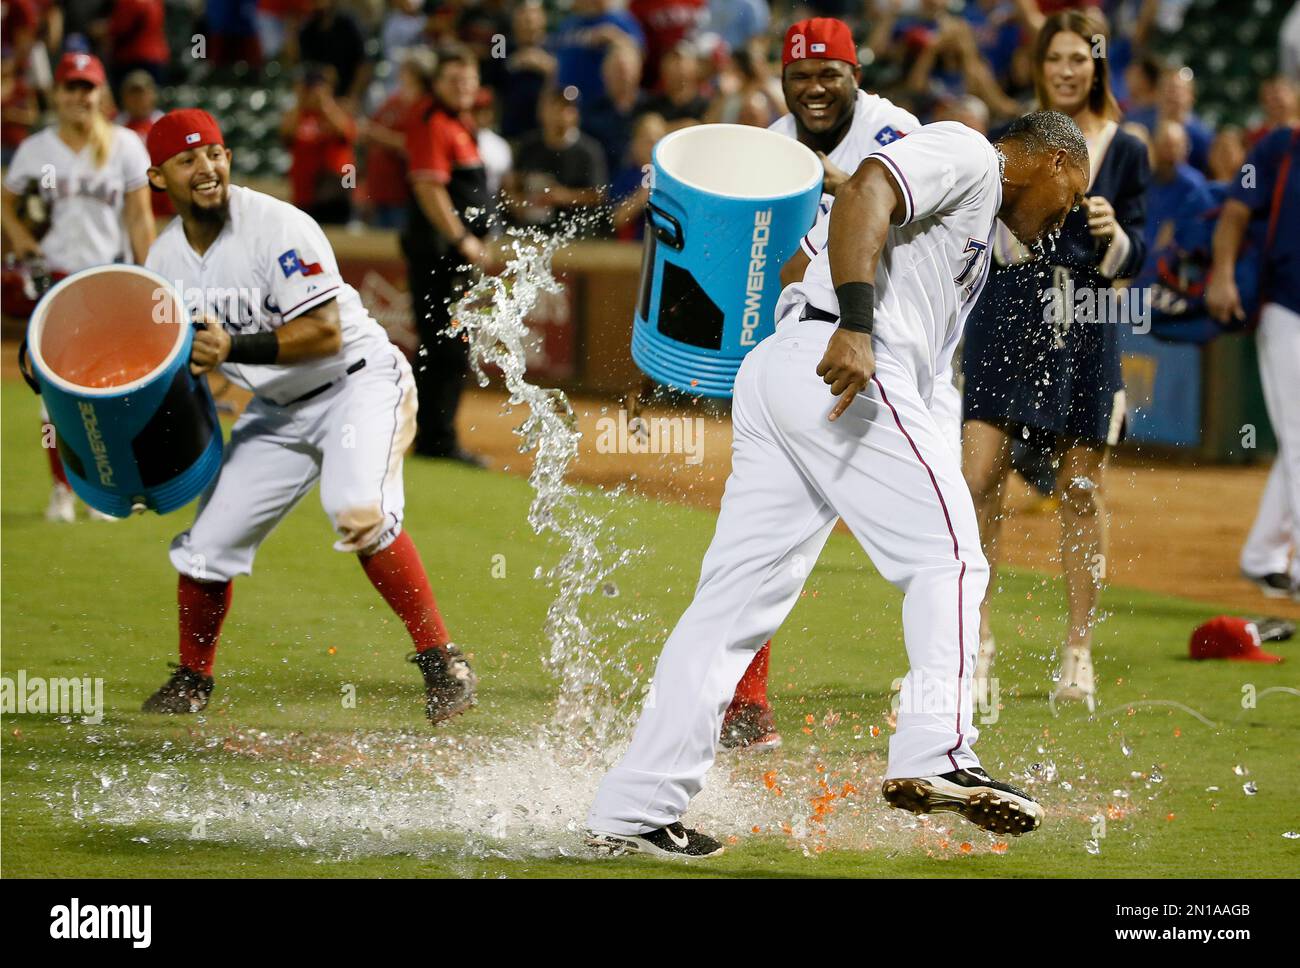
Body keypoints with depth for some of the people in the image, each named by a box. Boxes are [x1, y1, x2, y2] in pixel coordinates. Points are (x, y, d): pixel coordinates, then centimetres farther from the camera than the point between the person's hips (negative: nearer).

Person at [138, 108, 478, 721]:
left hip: (359, 380, -7)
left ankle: (442, 664, -25)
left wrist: (234, 349, -34)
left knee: (357, 510, -31)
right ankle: (192, 679, 27)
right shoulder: (165, 257, -1)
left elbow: (325, 334, -27)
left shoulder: (277, 228, -23)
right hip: (276, 410, 7)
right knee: (207, 543, 3)